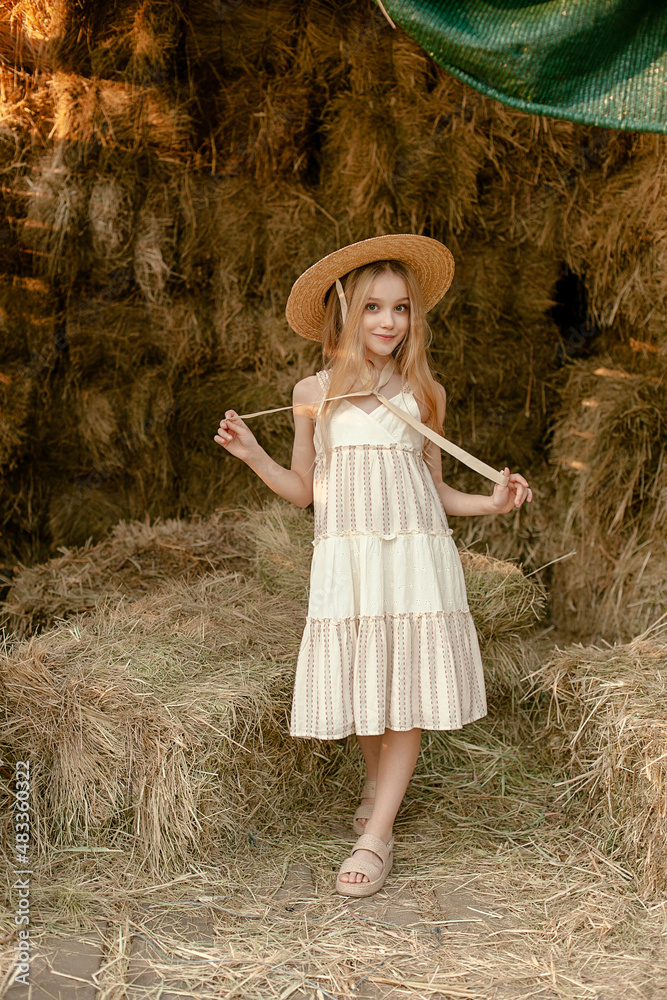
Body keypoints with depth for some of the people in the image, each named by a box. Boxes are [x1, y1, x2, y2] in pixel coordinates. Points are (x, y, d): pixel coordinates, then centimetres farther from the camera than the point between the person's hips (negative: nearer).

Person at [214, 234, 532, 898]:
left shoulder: (423, 394, 8)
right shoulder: (315, 392, 7)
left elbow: (434, 491, 14)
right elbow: (303, 489, 12)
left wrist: (492, 502, -1)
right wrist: (251, 453, -1)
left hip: (416, 553, 0)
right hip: (346, 557, 0)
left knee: (408, 689, -2)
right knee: (361, 682, 5)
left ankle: (377, 834, 7)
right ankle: (377, 779, 37)